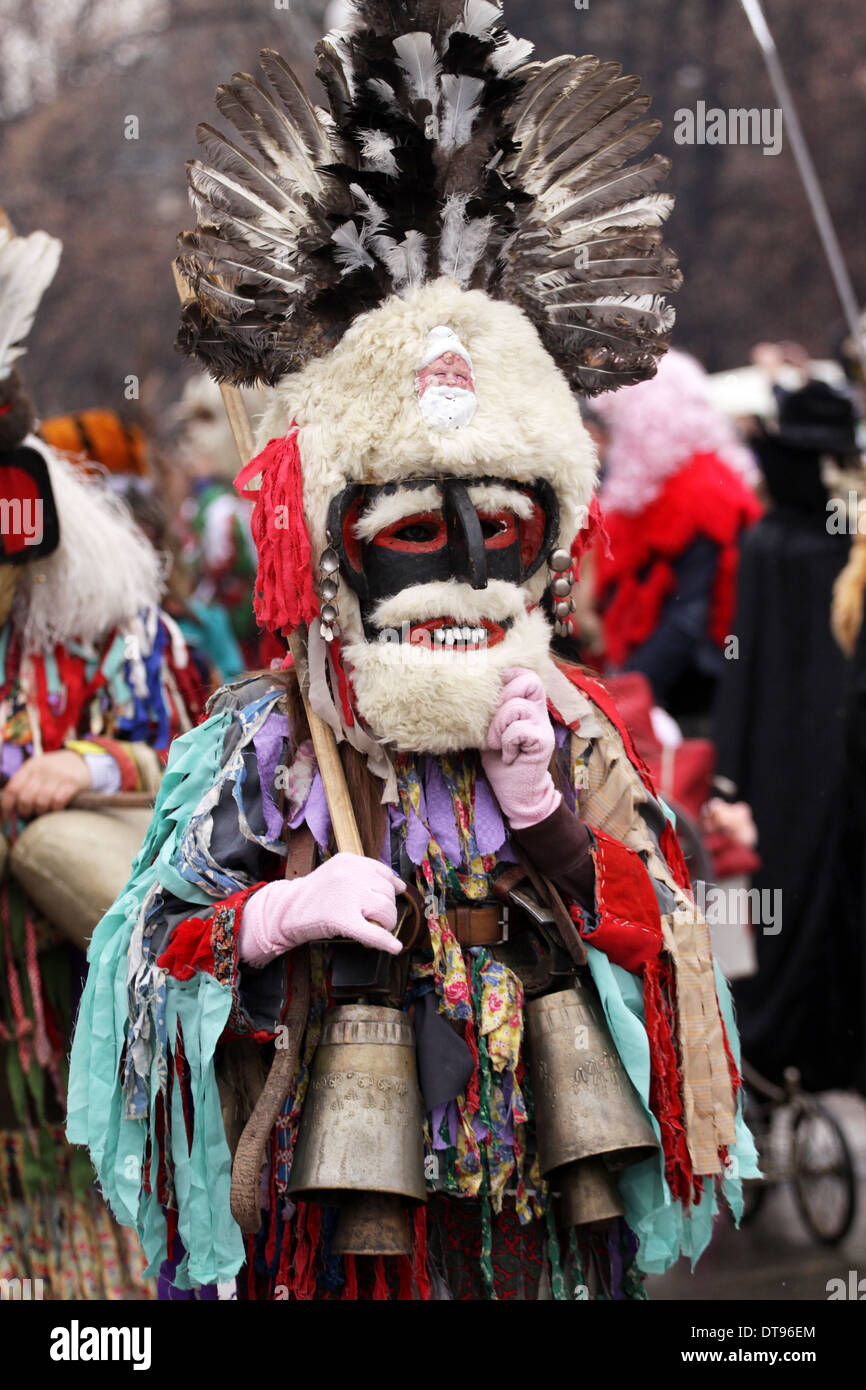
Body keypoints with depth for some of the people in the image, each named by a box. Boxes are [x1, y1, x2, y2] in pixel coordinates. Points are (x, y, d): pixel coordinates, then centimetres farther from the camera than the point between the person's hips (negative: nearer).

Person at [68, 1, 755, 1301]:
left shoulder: (571, 738, 5)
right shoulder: (259, 751, -3)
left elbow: (651, 944, 2)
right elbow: (152, 946, -1)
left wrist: (546, 814, -10)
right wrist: (280, 915, -18)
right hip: (335, 1191, -3)